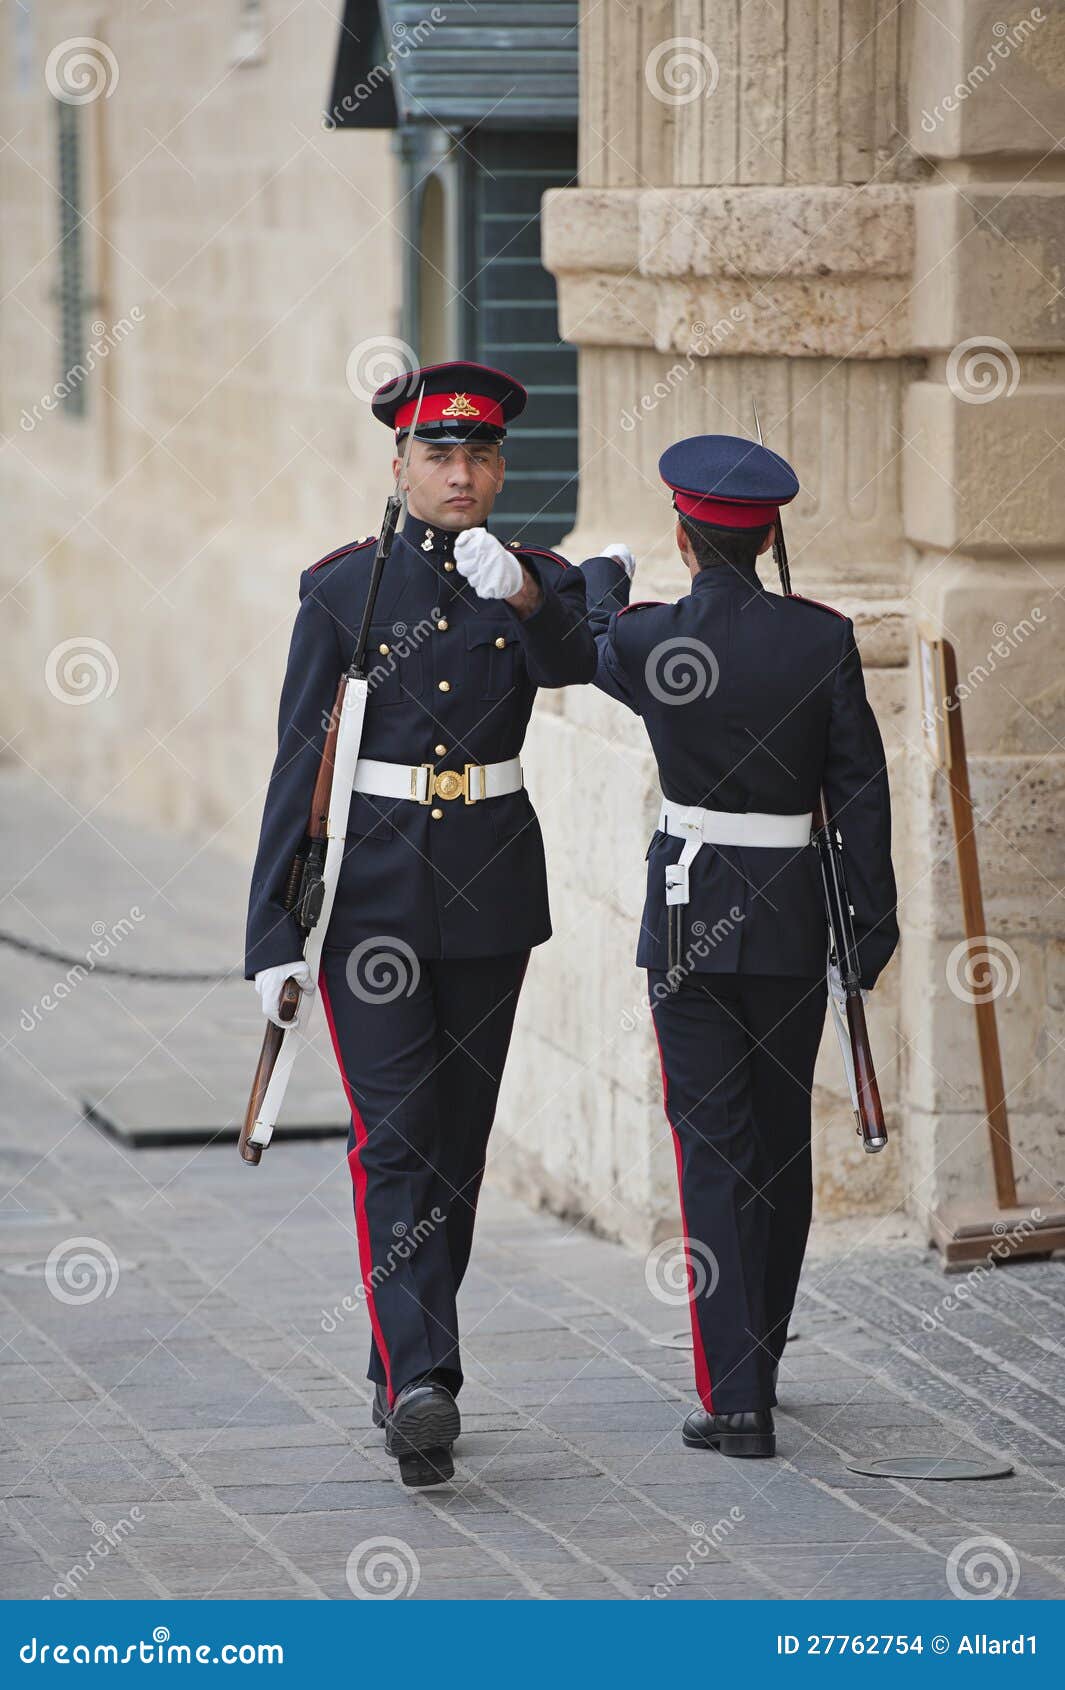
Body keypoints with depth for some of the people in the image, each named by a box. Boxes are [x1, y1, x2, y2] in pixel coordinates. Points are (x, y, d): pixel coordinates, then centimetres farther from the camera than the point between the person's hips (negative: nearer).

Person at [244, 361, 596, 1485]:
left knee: (458, 1137, 10)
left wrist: (520, 595, -42)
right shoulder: (342, 590, -2)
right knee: (393, 1136, -13)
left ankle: (405, 1375, 24)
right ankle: (421, 1382, -23)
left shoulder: (540, 583, 3)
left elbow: (572, 662, -21)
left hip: (489, 887, 3)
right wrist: (274, 936, -9)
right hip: (370, 889, -3)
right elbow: (298, 764, -4)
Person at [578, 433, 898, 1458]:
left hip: (691, 916, -2)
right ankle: (757, 1364, 30)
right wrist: (872, 923, 5)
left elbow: (588, 646, 15)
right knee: (783, 1142, 16)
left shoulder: (648, 640, -9)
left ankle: (734, 1399, -9)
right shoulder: (823, 640, -6)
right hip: (795, 915, 2)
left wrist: (605, 578, 37)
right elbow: (861, 787, -3)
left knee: (713, 1147, -2)